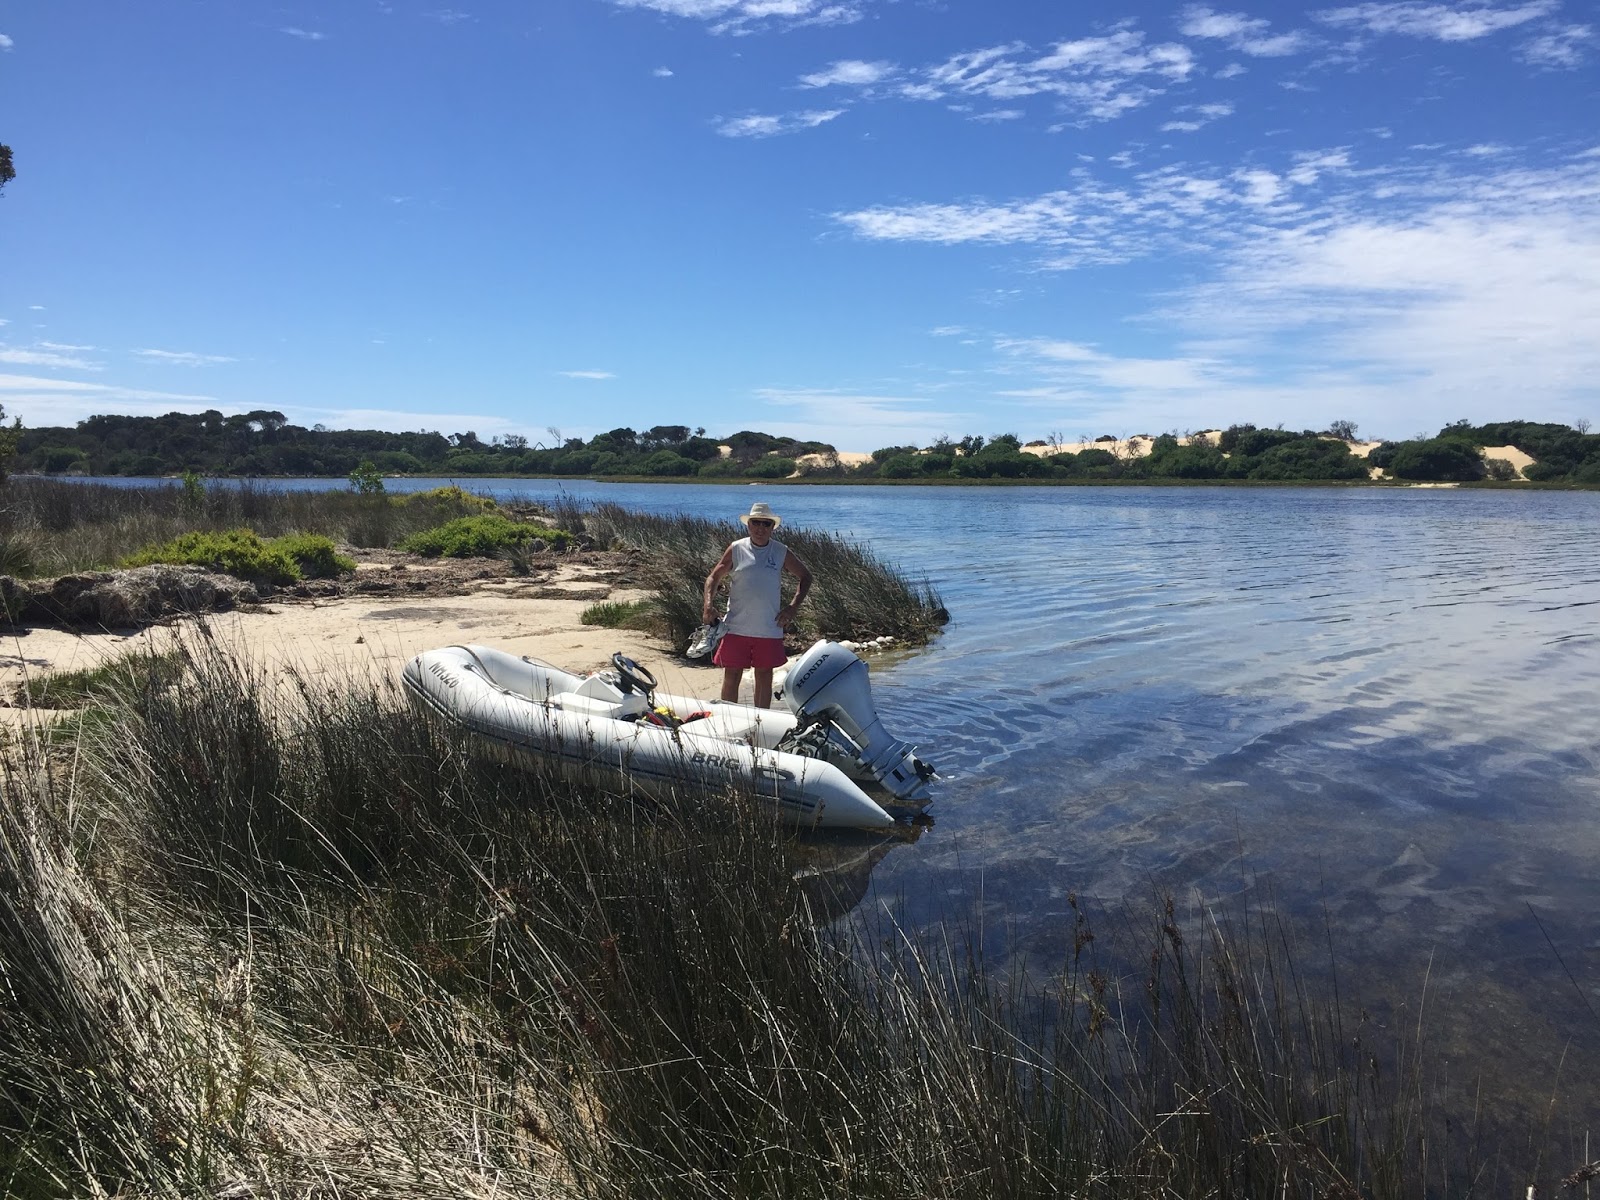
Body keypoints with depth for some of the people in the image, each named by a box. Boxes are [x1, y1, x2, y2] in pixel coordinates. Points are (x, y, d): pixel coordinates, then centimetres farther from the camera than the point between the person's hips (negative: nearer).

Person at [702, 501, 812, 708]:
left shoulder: (781, 552, 2)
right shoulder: (736, 549, 0)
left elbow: (805, 577, 13)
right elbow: (713, 578, 3)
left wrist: (793, 607, 1)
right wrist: (708, 607, -12)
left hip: (769, 628, 1)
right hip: (736, 627, -1)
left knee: (764, 677, 11)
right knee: (731, 676, 2)